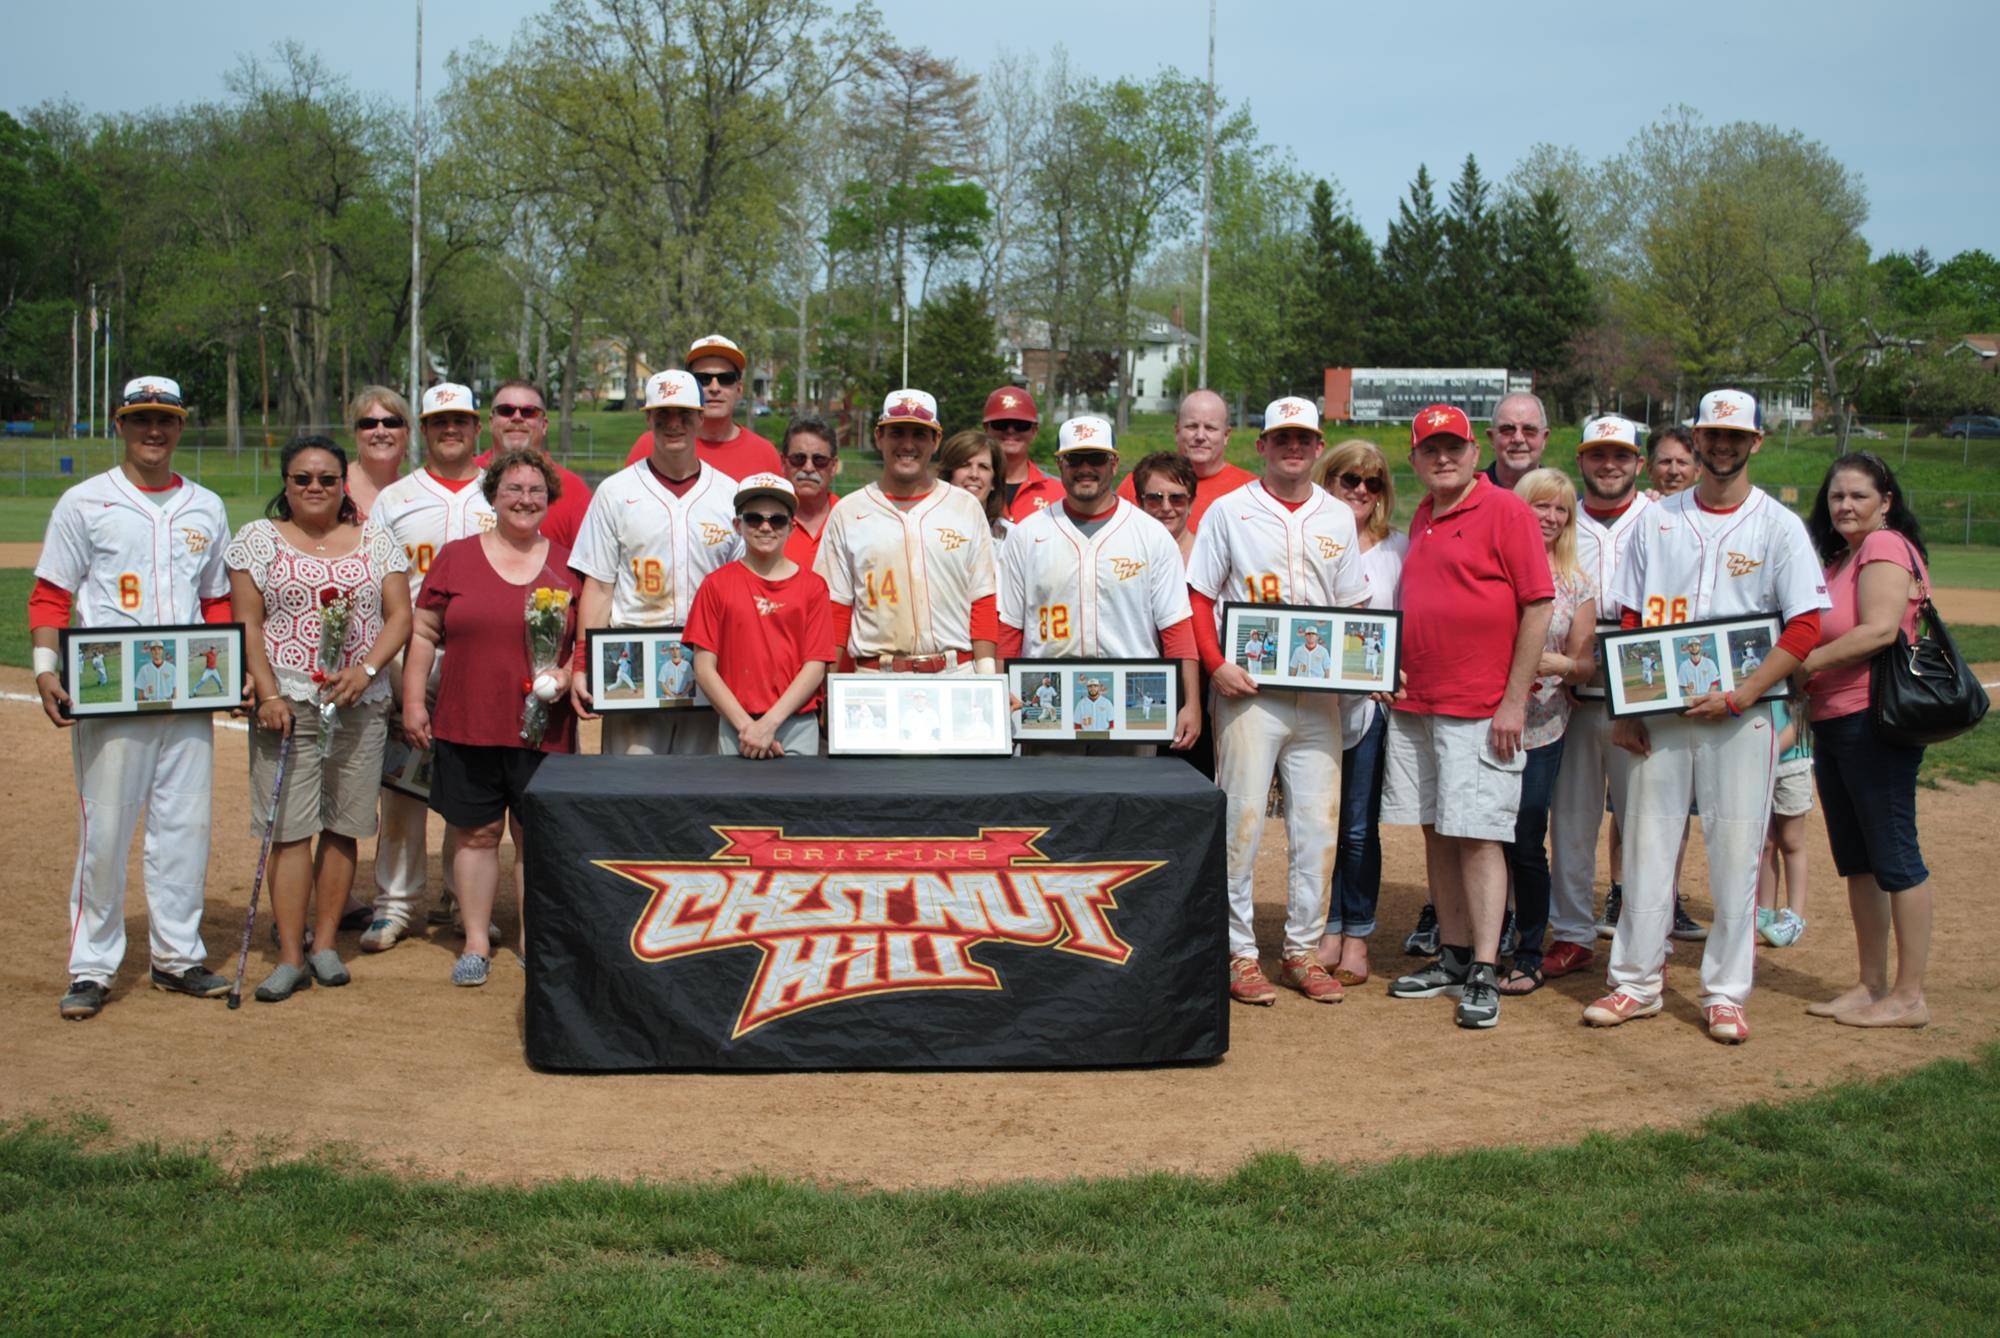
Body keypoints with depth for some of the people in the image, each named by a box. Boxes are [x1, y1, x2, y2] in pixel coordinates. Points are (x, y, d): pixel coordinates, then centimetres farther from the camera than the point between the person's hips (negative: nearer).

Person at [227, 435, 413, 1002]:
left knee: (342, 825, 5)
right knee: (290, 828, -6)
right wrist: (268, 694, -11)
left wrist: (367, 670, -11)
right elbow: (247, 624, 0)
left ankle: (325, 944, 16)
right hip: (288, 702, -2)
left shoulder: (376, 539, 9)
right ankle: (291, 958, -2)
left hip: (361, 705, 2)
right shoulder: (258, 539, 5)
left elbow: (399, 616, 5)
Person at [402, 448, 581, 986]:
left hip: (543, 728, 0)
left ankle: (533, 940, 16)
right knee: (476, 833, 6)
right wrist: (413, 700, 3)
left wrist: (566, 674, -7)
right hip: (467, 722, 0)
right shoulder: (456, 557, 6)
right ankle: (476, 943, 16)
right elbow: (424, 633, 8)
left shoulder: (569, 566, 7)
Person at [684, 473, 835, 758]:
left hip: (798, 726, 0)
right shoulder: (717, 584, 5)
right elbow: (704, 667, 1)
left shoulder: (812, 587, 5)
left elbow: (815, 667, 0)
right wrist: (746, 725, -8)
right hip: (735, 726, 0)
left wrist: (769, 723, -11)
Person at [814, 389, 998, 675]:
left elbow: (983, 603, 8)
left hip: (955, 675, 0)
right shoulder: (847, 513, 9)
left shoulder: (967, 508, 11)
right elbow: (835, 608, 8)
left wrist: (986, 682, -1)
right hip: (875, 681, 0)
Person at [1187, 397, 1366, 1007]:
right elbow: (1200, 596, 1)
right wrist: (1216, 665, -12)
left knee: (1317, 824, 5)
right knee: (1242, 821, -3)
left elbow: (1353, 609, 16)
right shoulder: (1229, 510, 2)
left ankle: (1302, 951, 16)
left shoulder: (1338, 519, 13)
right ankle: (1239, 953, 6)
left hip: (1319, 694, 4)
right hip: (1248, 690, -3)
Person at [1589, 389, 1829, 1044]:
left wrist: (1738, 698, -14)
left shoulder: (1779, 526, 1)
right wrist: (1623, 709, 1)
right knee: (1646, 846, 4)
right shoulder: (1659, 520, 9)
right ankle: (1637, 983, 14)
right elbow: (1629, 620, 10)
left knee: (1736, 854, 0)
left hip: (1740, 716, -2)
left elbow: (1805, 628, -5)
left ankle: (1725, 994, 10)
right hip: (1659, 712, 3)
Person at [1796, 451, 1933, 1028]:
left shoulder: (1886, 546, -9)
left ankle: (1909, 996, 3)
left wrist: (1798, 664, -18)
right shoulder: (1839, 558, 19)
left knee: (1893, 855, -4)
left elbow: (1879, 629, -22)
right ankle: (1872, 985, 21)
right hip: (1832, 722, 10)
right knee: (1856, 860, 13)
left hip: (1875, 722, -10)